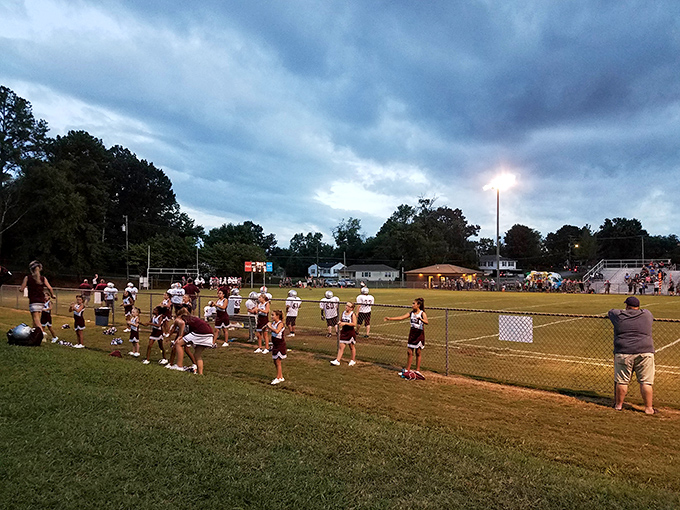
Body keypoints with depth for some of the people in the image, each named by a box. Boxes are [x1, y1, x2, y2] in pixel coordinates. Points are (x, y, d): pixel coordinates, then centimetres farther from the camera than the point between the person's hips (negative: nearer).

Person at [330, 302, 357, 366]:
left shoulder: (352, 314, -13)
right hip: (343, 332, 5)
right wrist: (340, 322, -2)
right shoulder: (343, 313, 6)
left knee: (352, 347, 10)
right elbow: (341, 320, 22)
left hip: (351, 332, -5)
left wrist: (345, 323, -25)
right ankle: (337, 361, 2)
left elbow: (354, 324, -21)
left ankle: (353, 361, 24)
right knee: (341, 346, 2)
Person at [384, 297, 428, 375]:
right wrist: (390, 318, -4)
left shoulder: (422, 313, -11)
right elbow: (401, 317, 2)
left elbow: (427, 322, -27)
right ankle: (407, 370, 16)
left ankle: (417, 370, 13)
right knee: (410, 352, 7)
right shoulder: (411, 313, 5)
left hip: (419, 334, -5)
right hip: (412, 334, 5)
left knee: (418, 352, 3)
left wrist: (420, 319, -47)